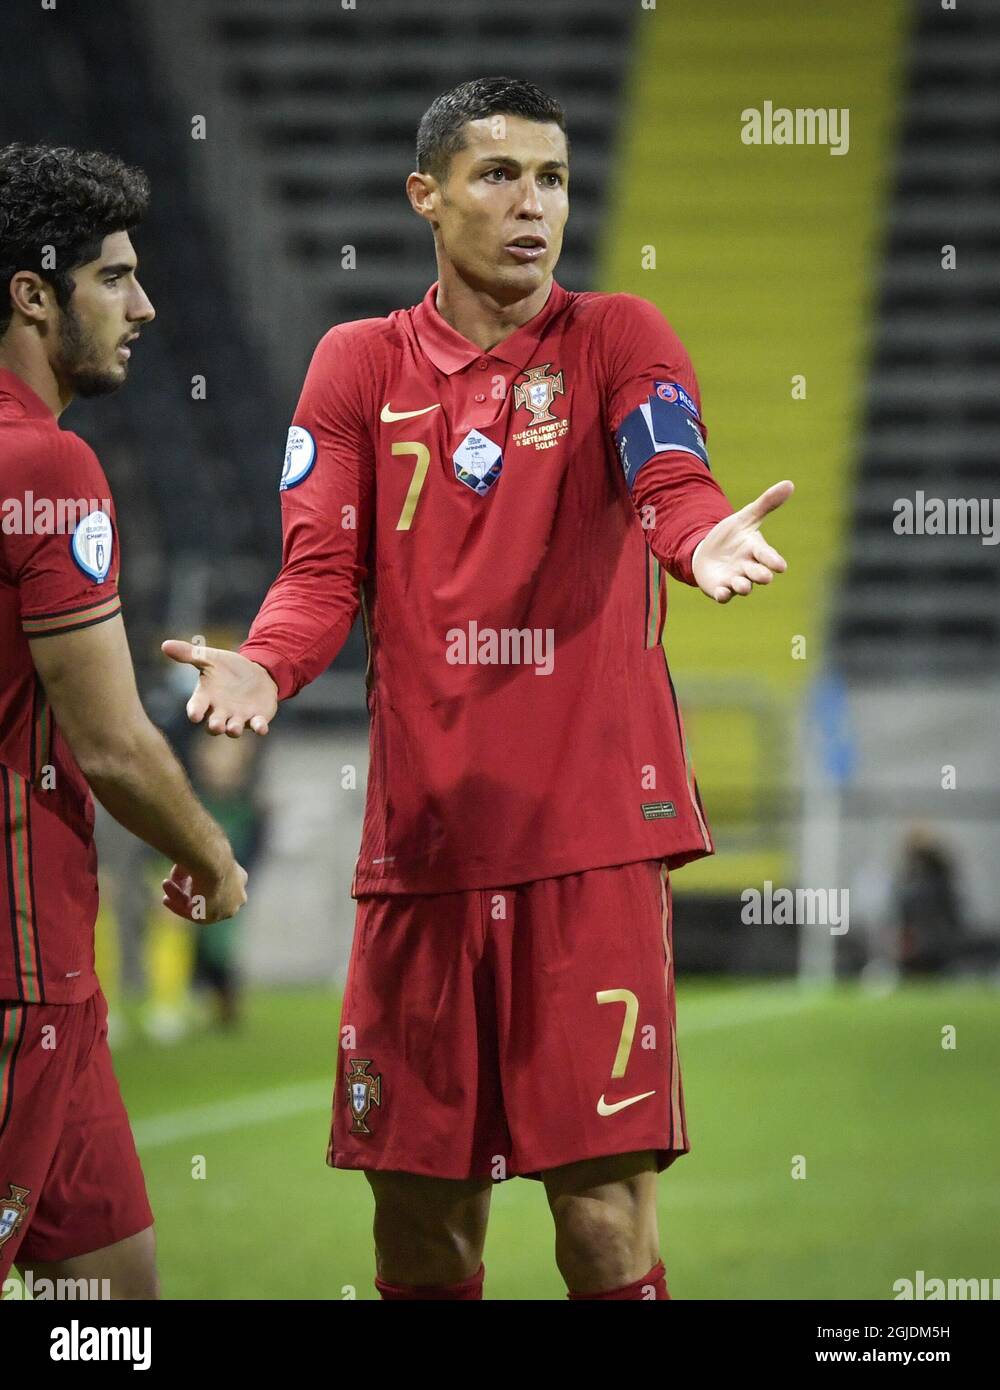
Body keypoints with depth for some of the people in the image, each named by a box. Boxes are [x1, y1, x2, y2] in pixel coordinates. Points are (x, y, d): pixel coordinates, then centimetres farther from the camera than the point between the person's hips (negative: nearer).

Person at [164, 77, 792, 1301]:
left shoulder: (620, 341, 4)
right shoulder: (359, 365, 10)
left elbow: (672, 483, -14)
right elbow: (324, 568, 3)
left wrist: (704, 540, -38)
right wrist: (262, 666, -19)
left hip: (593, 839, -2)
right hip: (421, 840, 3)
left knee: (605, 1218, -7)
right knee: (420, 1231, 7)